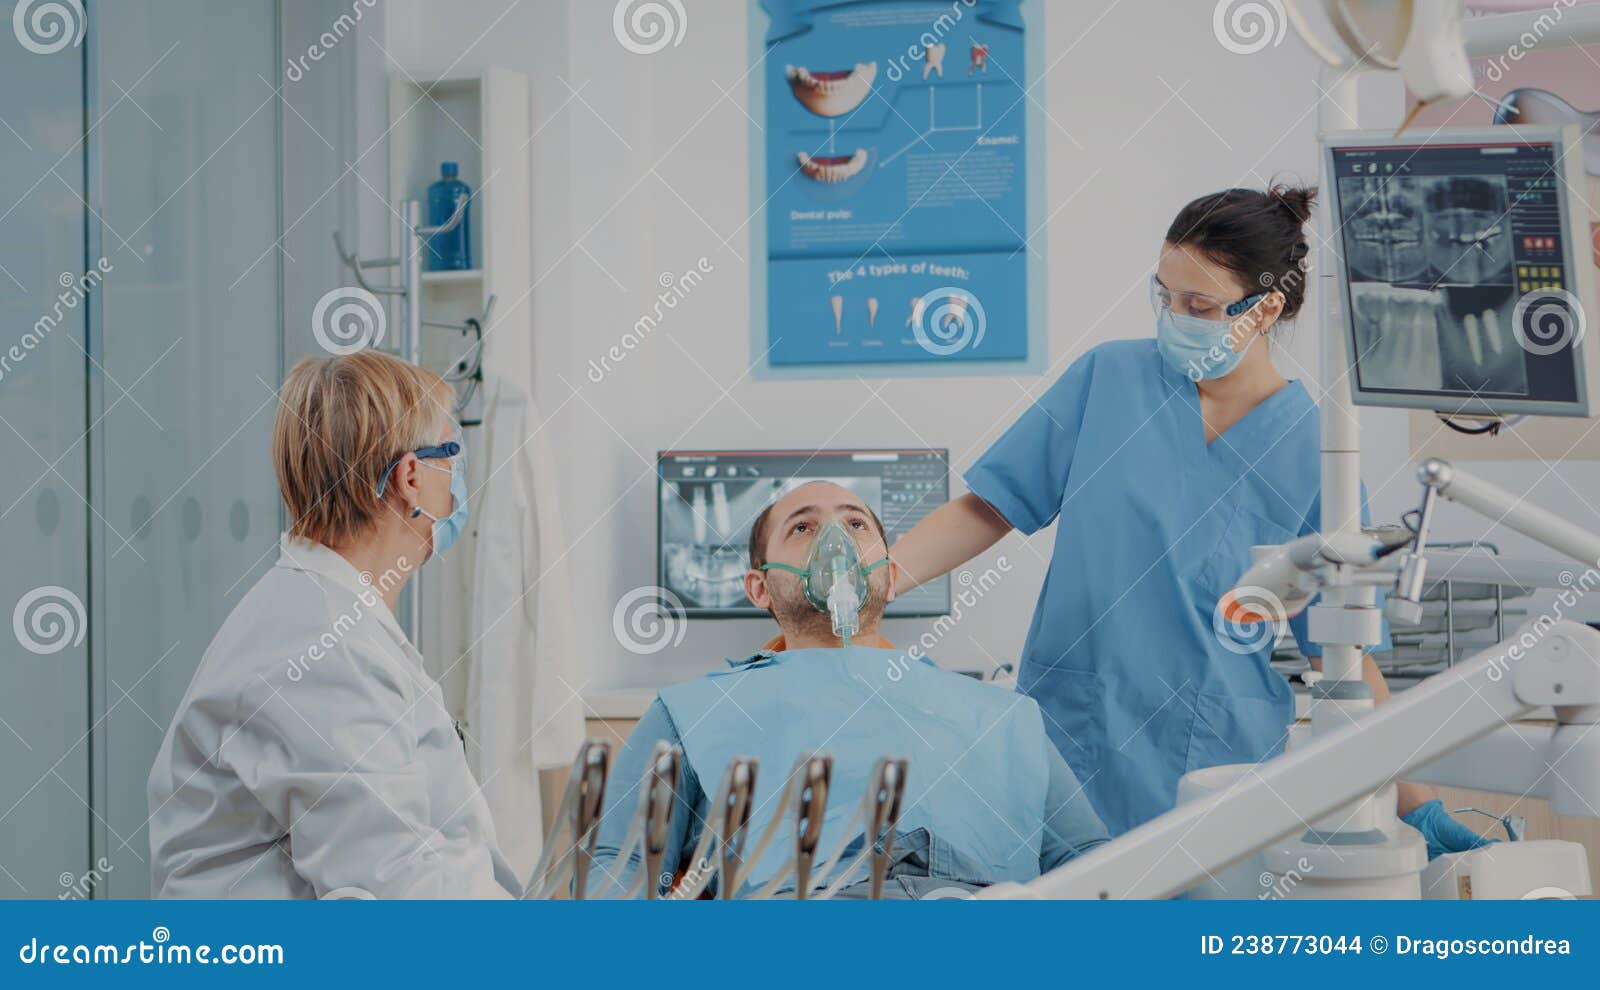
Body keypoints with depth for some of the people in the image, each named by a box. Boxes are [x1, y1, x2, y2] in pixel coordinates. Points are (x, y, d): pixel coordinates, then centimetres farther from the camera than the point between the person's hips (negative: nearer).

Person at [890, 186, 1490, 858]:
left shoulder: (1312, 451, -4)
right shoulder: (1110, 375, 1)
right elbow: (987, 508, 3)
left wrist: (1418, 807, -5)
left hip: (1213, 768, -1)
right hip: (1062, 742, 2)